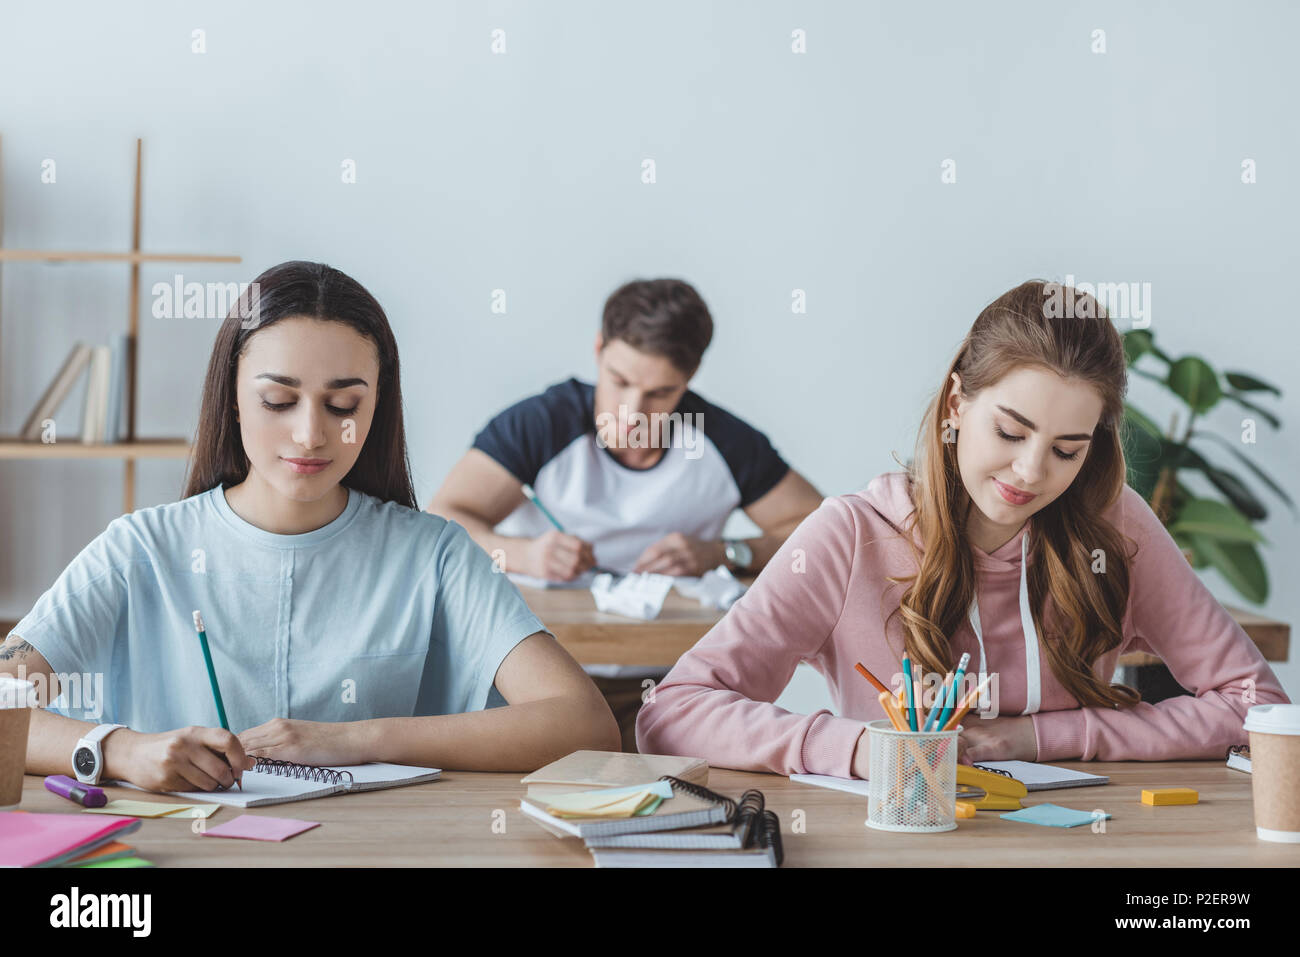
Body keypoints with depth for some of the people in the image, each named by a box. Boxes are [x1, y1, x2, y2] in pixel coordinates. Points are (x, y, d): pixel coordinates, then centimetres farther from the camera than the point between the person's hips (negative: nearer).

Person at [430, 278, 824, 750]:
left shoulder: (725, 442, 2)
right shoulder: (542, 423, -4)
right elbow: (439, 525, -10)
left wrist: (721, 554, -12)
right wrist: (523, 553, -30)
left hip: (663, 681, 1)